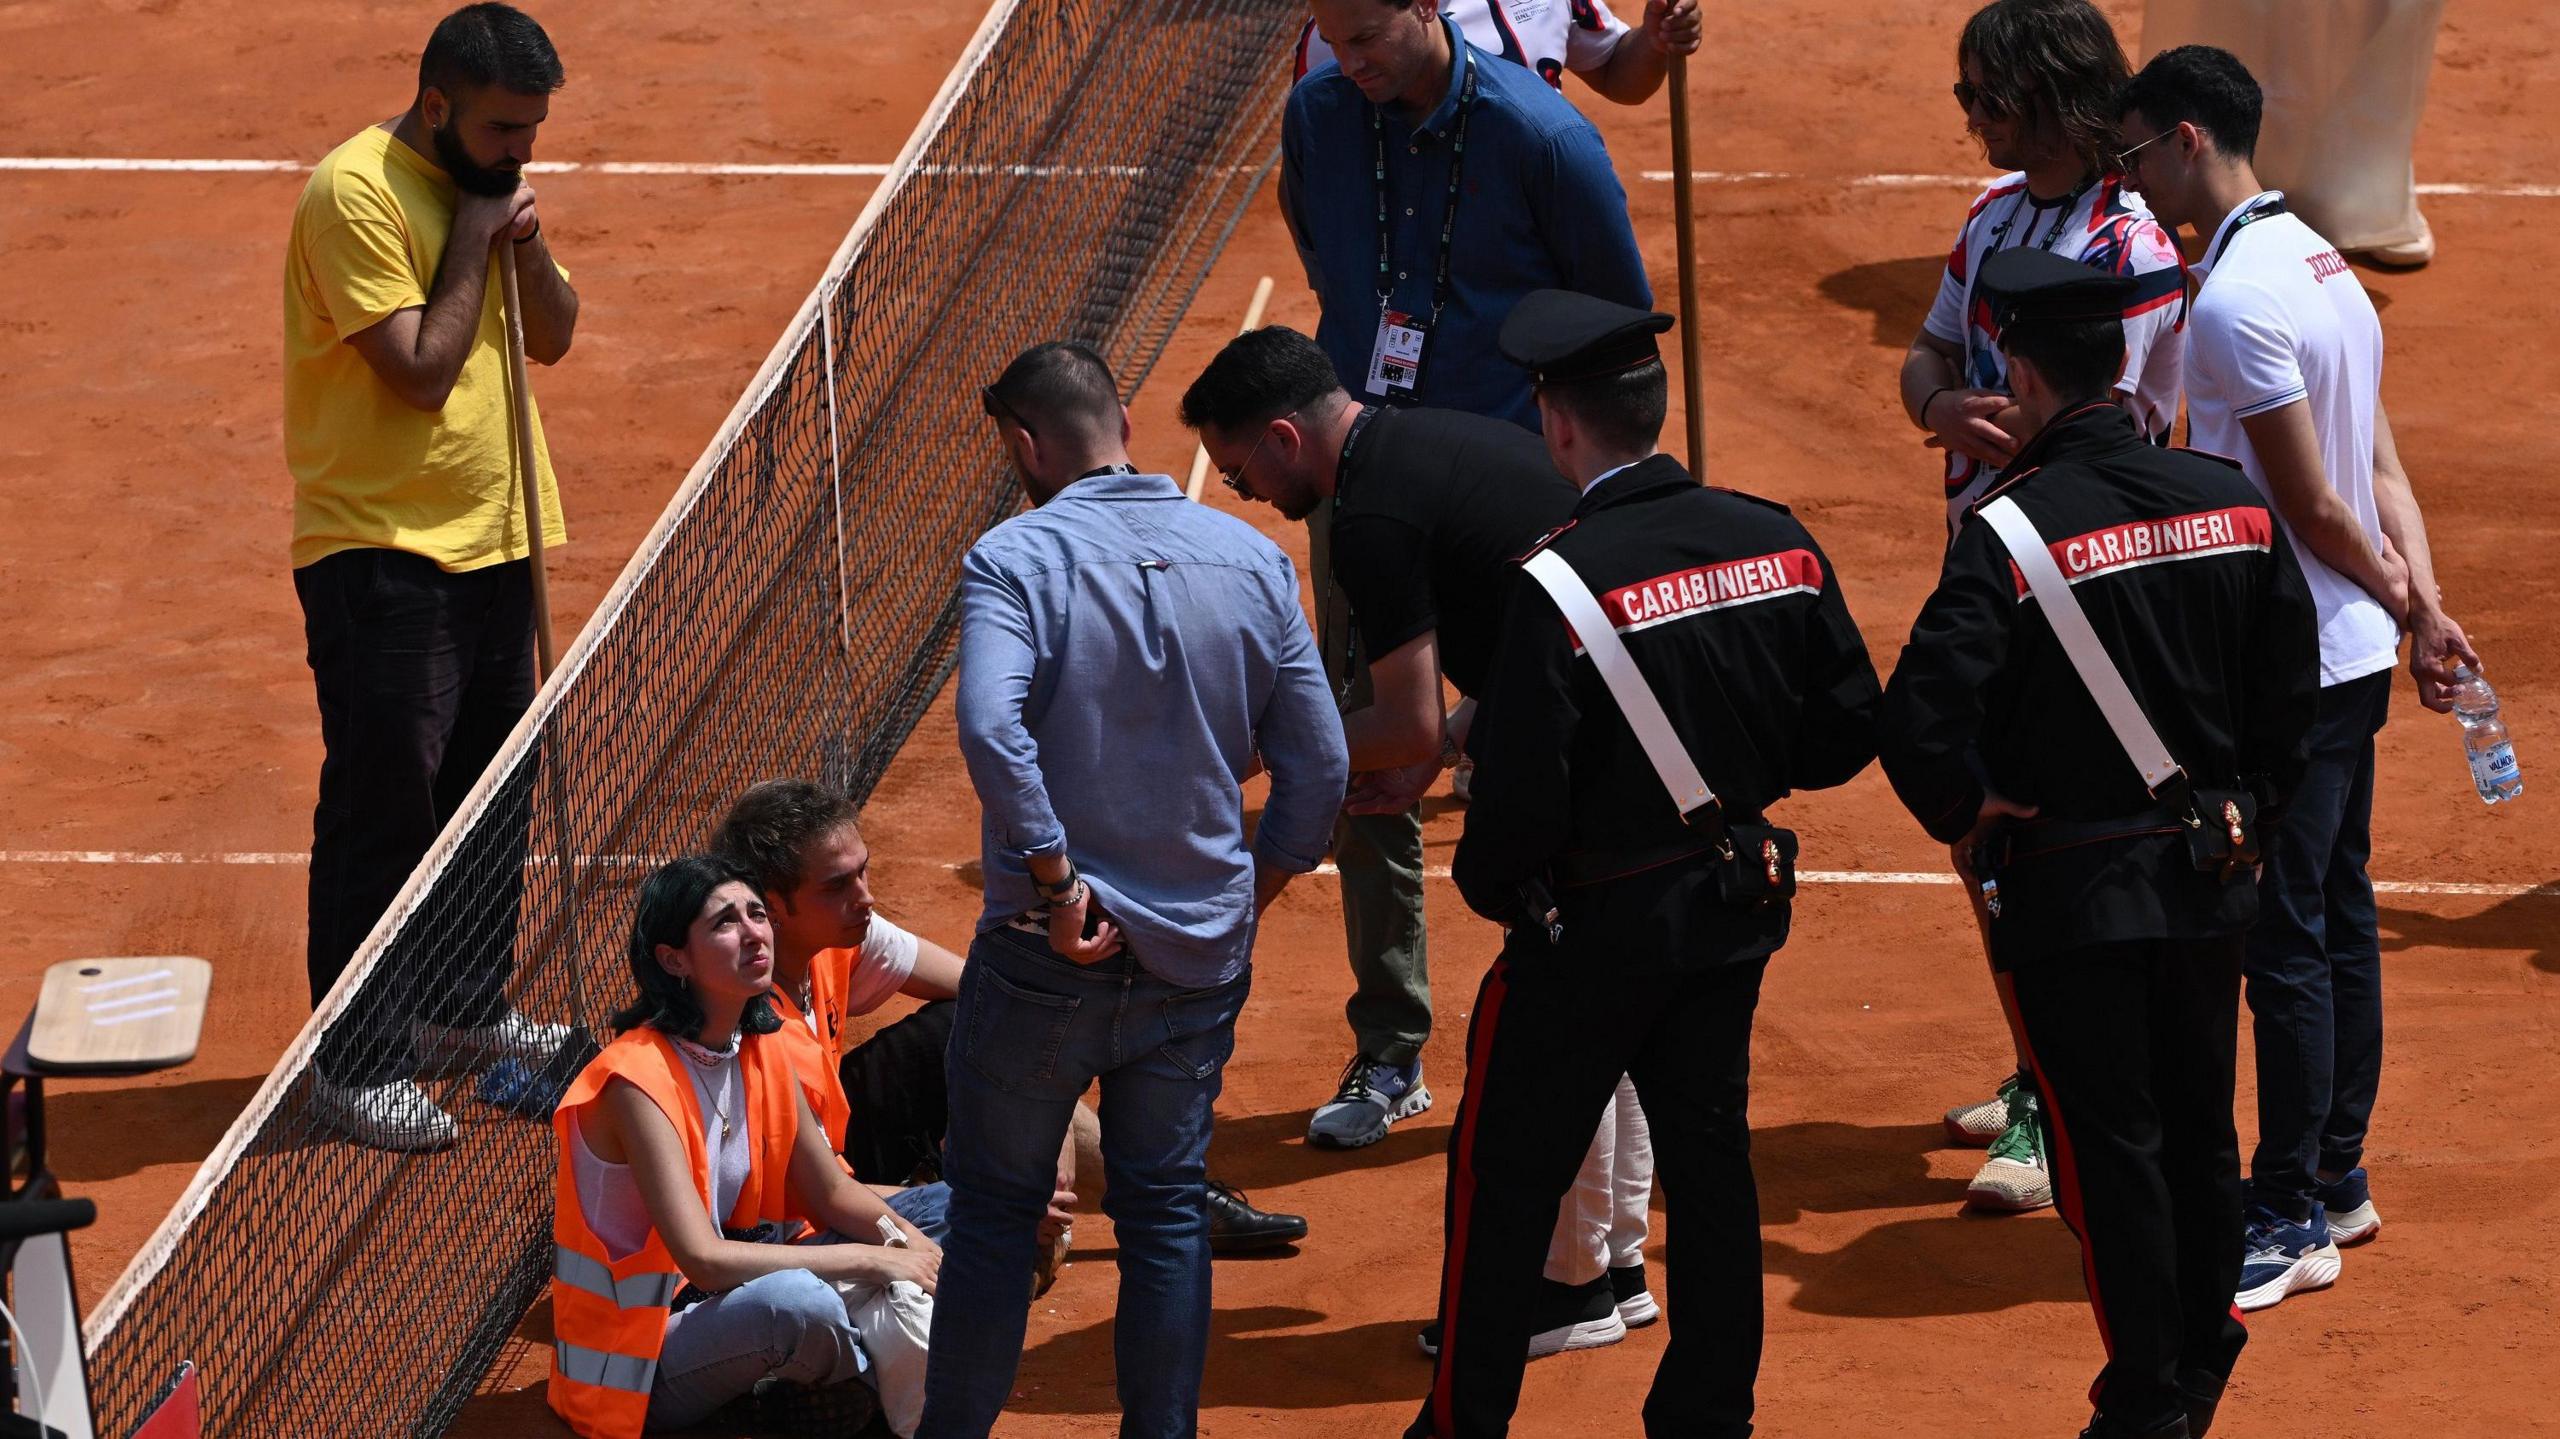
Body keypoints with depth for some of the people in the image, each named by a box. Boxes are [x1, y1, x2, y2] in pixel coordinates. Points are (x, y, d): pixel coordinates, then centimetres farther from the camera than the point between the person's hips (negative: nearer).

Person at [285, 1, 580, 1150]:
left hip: (493, 540, 9)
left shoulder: (485, 184, 9)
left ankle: (467, 1009, 34)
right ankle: (353, 1067, -1)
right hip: (381, 553, -9)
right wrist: (475, 239, -14)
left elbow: (552, 336, 12)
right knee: (382, 812, -6)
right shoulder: (357, 194, -18)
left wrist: (528, 245, -6)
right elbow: (422, 370, -21)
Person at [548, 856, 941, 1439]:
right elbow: (703, 1259, -29)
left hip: (717, 1300, 8)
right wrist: (869, 1262, -26)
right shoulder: (638, 1079, -23)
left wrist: (902, 1238, -13)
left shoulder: (761, 1051, 2)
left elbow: (831, 1192, 9)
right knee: (798, 1300, -33)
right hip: (630, 1367, -8)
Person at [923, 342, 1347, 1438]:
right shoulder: (1252, 561, 1)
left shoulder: (1015, 559, -12)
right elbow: (1318, 768, 3)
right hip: (1200, 956, 3)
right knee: (1168, 1214, 13)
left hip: (1048, 951, -3)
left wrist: (1058, 880, -20)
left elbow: (993, 730, -29)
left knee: (994, 1210, 8)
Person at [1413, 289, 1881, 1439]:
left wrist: (1488, 885, -2)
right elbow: (1848, 730, 2)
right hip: (1734, 912, 6)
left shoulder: (1559, 584, -23)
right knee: (1710, 1165, 15)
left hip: (1592, 930, -5)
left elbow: (1520, 794, -21)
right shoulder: (1780, 545, -5)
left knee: (1505, 1172, 9)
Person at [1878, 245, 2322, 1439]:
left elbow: (1920, 717, -25)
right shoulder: (2233, 502, -3)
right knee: (2200, 1129, 18)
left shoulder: (2011, 529, -19)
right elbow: (2292, 679, 4)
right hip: (2209, 882, 5)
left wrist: (1964, 818, -8)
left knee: (2108, 1147, 4)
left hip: (2070, 892, -5)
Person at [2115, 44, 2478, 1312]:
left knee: (2284, 939, -3)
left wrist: (2400, 598, -2)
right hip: (2353, 659, 10)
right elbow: (2382, 474, 9)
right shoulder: (2322, 266, 10)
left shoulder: (2235, 301, -20)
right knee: (2338, 921, 16)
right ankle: (2337, 1177, 26)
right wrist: (2422, 610, 3)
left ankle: (2291, 1223, 2)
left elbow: (2314, 506, -17)